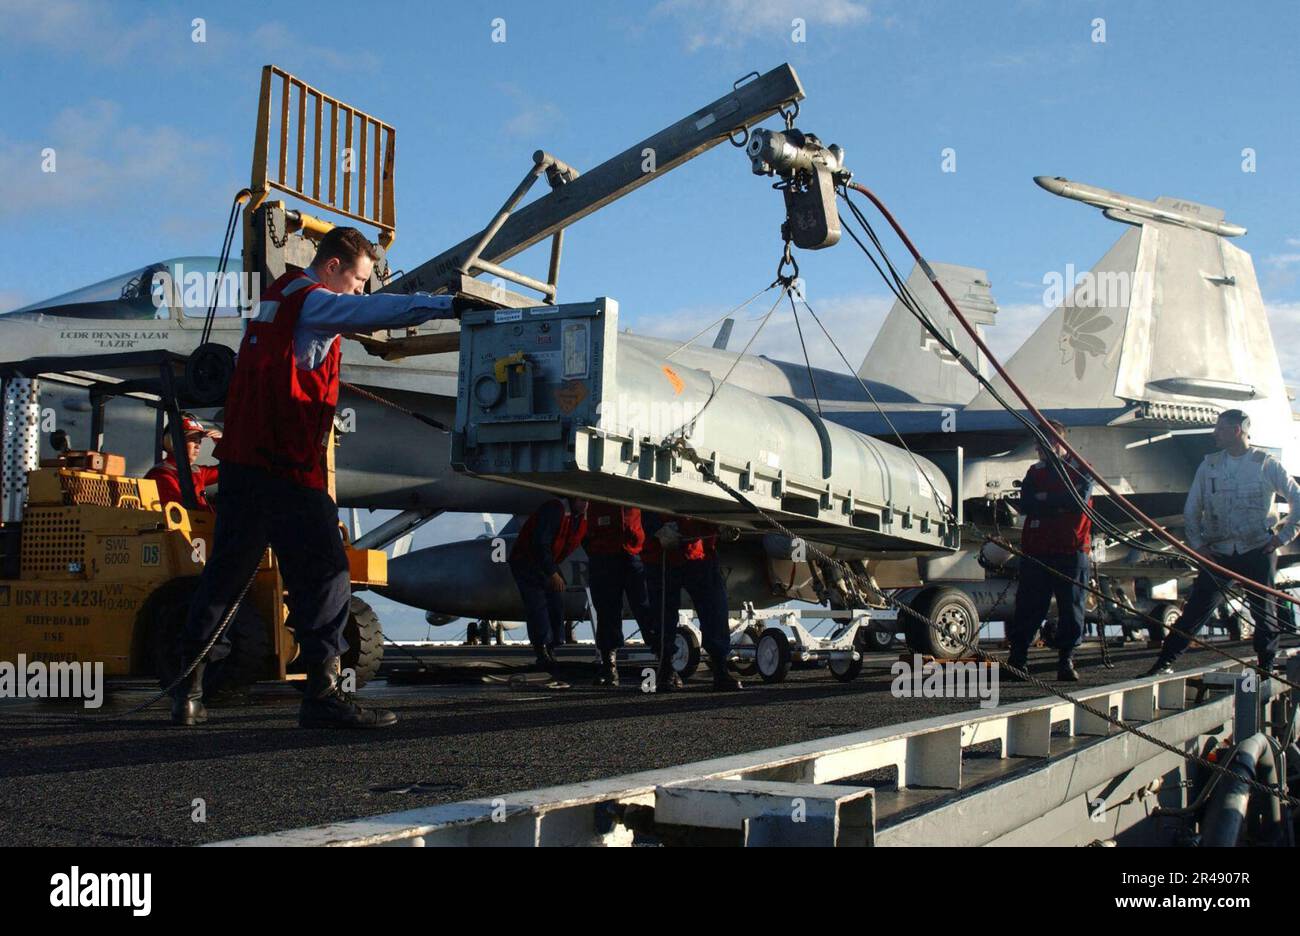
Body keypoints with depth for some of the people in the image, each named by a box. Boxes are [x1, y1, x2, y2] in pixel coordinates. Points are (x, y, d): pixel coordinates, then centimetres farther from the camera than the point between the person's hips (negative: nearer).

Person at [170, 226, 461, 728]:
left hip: (242, 458, 10)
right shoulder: (313, 301, -7)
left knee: (225, 572, 14)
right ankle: (323, 693, -12)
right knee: (323, 573, -9)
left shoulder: (277, 295, 22)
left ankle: (186, 690, 18)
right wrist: (449, 305, -26)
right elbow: (377, 310, -21)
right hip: (285, 466, -10)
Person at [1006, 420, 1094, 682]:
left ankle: (1066, 660, 5)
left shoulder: (1080, 468, 7)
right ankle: (1017, 659, 3)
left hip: (1071, 551, -3)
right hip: (1035, 552, 3)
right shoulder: (1035, 471, 17)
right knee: (1028, 607, 1)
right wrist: (1059, 503, -9)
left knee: (1071, 607, -1)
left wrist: (1043, 499, -5)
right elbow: (1025, 505, 2)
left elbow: (1079, 501, -11)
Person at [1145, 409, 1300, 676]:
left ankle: (1267, 669, 17)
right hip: (1219, 552, 1)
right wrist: (1197, 544, 3)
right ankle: (1165, 662, -1)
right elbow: (1191, 509, 12)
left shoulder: (1267, 464, 0)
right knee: (1196, 609, -3)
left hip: (1258, 552, -1)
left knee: (1264, 611, 4)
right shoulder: (1209, 464, 8)